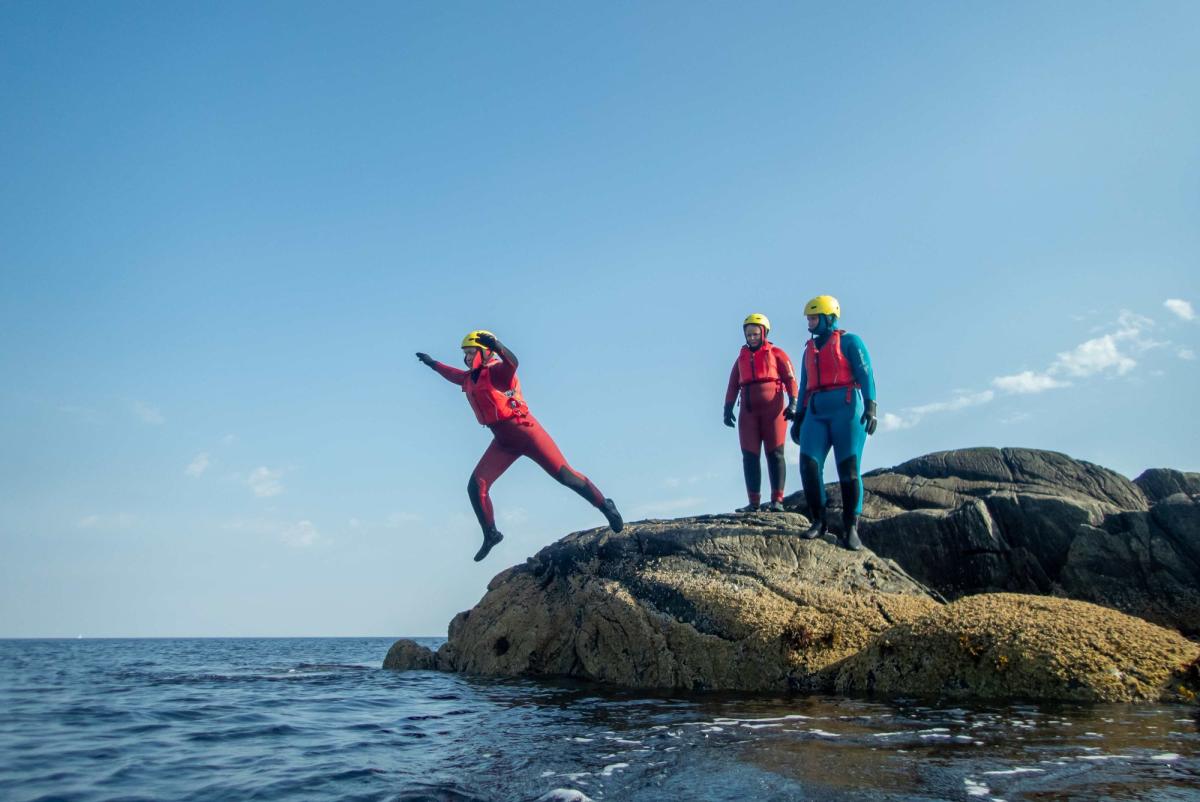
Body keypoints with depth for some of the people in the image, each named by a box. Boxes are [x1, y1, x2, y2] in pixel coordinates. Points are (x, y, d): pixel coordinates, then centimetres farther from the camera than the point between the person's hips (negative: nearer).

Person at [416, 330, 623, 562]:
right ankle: (491, 534, 12)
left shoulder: (497, 371, -12)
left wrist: (496, 345, -53)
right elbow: (454, 375, 36)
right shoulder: (469, 379, 12)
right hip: (503, 441, 7)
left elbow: (512, 362, -37)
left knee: (564, 475, -7)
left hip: (526, 432, -7)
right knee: (475, 486, -3)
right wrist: (433, 363, 48)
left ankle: (606, 507, 9)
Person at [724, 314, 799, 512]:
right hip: (748, 412, 4)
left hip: (772, 410, -4)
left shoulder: (776, 353, 7)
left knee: (775, 454, -4)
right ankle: (754, 503, 0)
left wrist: (793, 403, -14)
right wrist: (728, 409, 4)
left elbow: (790, 379, -1)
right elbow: (733, 386, 16)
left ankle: (777, 500, -5)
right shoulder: (742, 358, 19)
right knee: (749, 456, -1)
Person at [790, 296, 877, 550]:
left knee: (849, 469, -7)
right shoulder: (810, 348, 23)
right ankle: (818, 522, -2)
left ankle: (851, 529, -2)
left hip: (847, 409, -5)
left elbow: (866, 374, -5)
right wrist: (799, 418, 16)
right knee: (809, 464, -12)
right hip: (817, 413, 5)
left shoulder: (849, 341, 5)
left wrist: (870, 407, -17)